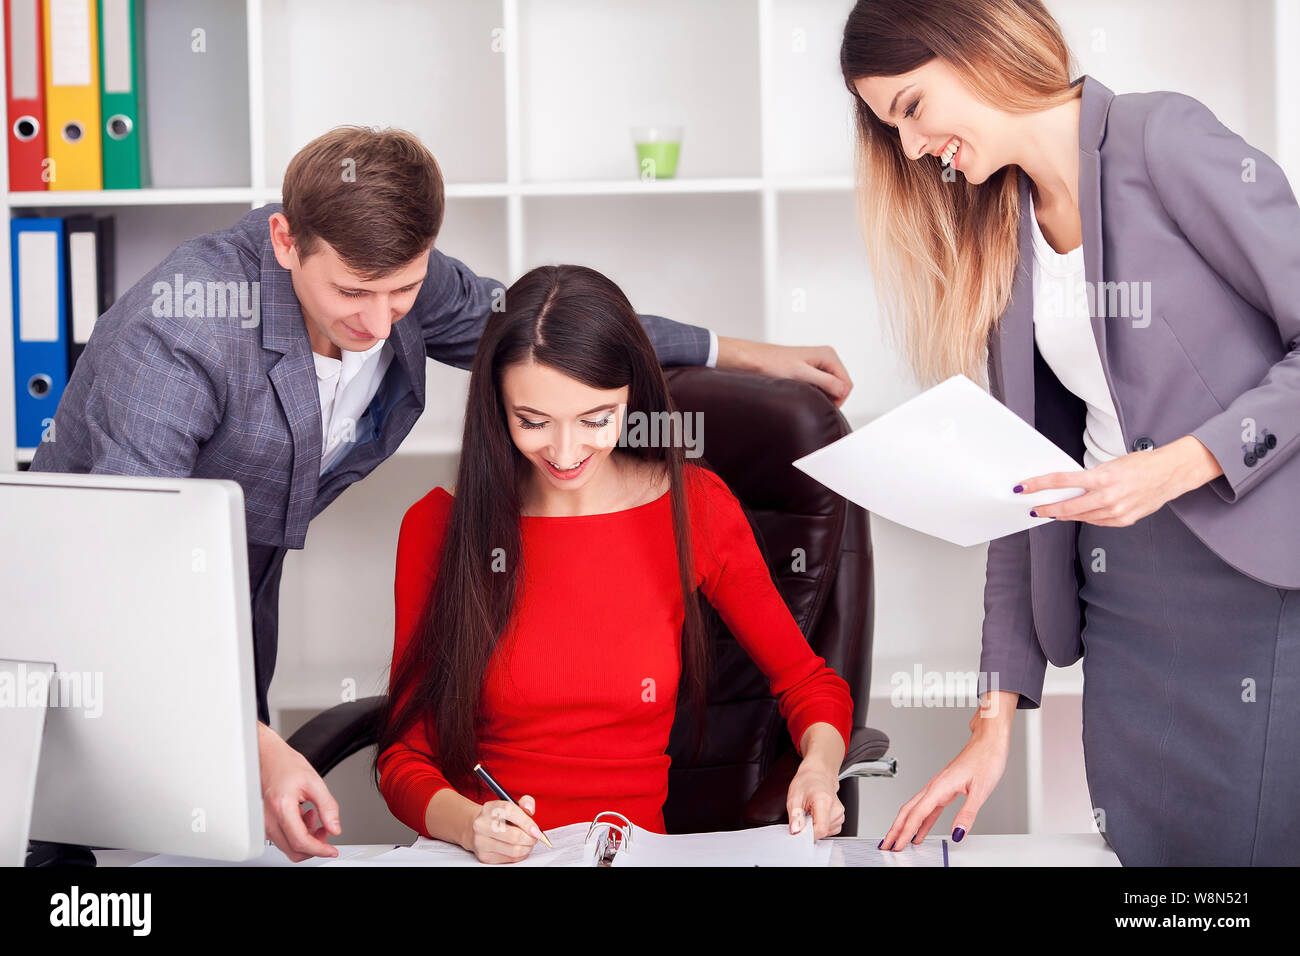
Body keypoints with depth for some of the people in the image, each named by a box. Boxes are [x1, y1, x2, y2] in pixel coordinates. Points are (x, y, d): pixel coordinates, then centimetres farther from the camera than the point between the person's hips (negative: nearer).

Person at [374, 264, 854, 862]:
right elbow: (403, 756, 2)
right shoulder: (438, 526, 1)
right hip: (484, 858, 0)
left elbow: (808, 684, 12)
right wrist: (469, 825, -20)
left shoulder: (696, 507, 3)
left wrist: (819, 766, -10)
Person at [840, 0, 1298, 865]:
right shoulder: (1001, 239, 13)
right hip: (1120, 602, 6)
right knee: (1141, 850, 3)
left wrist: (1182, 464, -20)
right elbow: (1023, 490, 13)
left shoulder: (1163, 140, -5)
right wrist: (997, 714, 9)